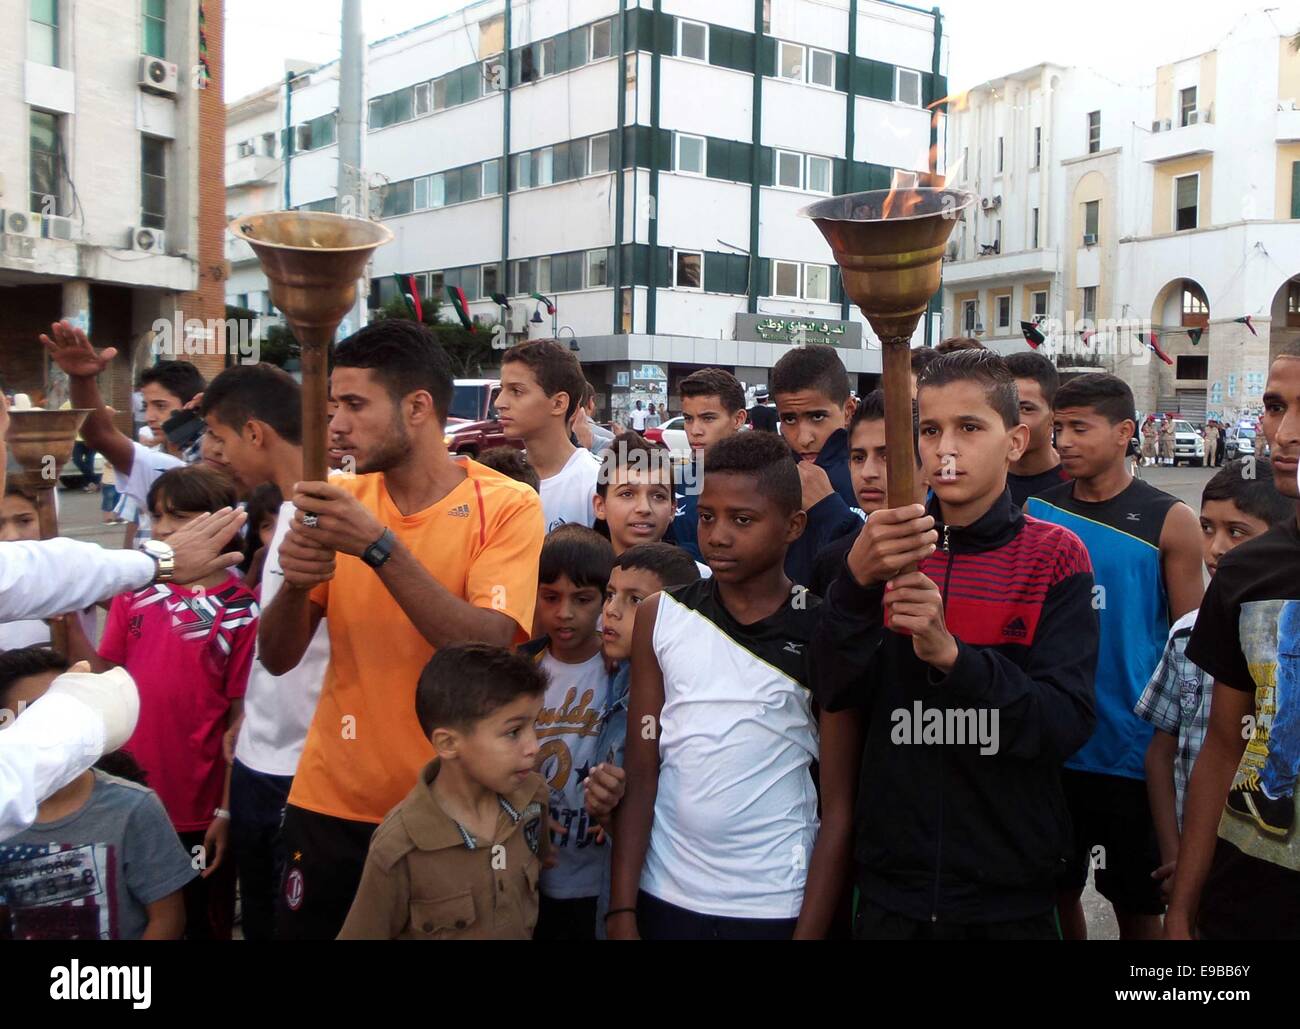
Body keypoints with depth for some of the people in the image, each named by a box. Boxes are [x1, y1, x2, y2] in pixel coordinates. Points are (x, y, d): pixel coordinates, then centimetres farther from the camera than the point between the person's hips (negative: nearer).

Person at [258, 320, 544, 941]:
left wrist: (378, 545, -29)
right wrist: (297, 581, -20)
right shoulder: (343, 500, 1)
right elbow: (277, 658, 1)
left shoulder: (507, 506, -10)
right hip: (330, 803, 4)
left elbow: (486, 648, -23)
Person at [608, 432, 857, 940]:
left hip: (776, 908, -2)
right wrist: (622, 911, -5)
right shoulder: (659, 618, -1)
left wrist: (810, 931, -10)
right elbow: (640, 776, -1)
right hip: (663, 898, 2)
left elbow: (839, 808, -6)